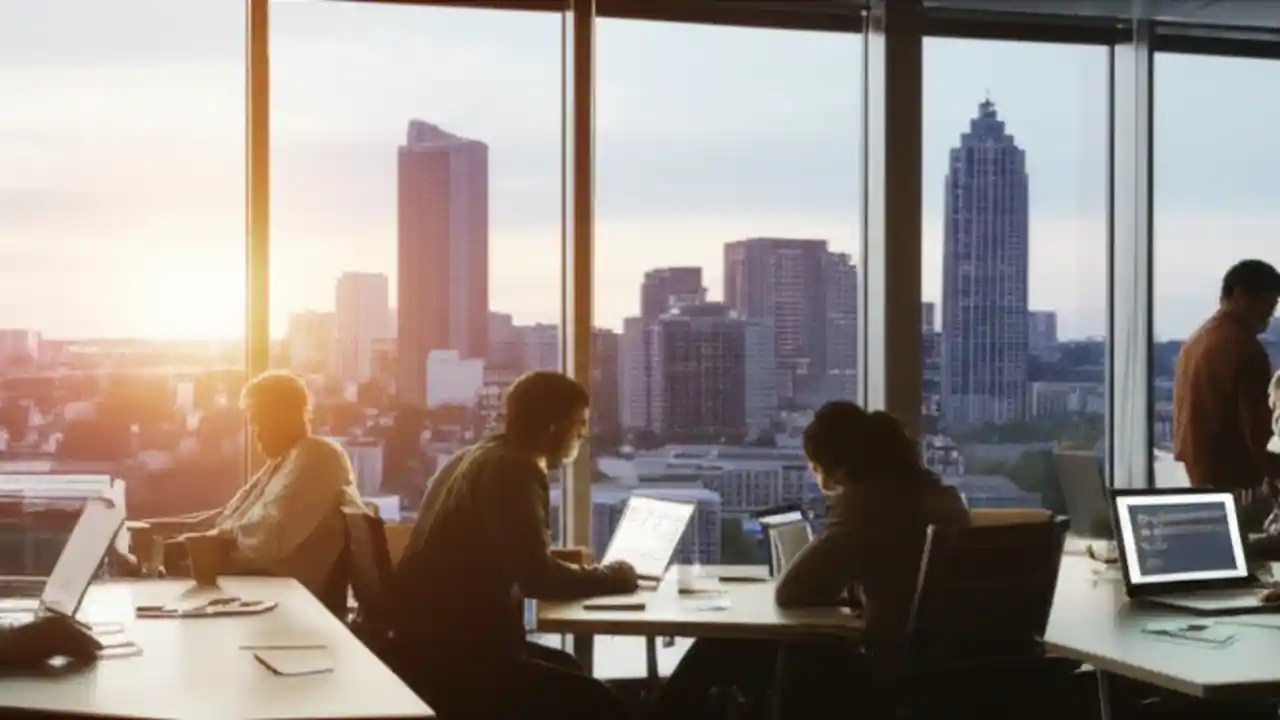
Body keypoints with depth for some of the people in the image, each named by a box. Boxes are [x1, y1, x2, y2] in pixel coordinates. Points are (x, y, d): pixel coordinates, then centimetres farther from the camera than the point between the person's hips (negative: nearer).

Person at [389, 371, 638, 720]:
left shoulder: (475, 458, 15)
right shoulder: (514, 470, -16)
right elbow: (537, 578, -22)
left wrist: (558, 559, 17)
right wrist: (615, 576, -7)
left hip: (431, 639, 11)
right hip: (453, 657, -11)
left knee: (562, 668, 27)